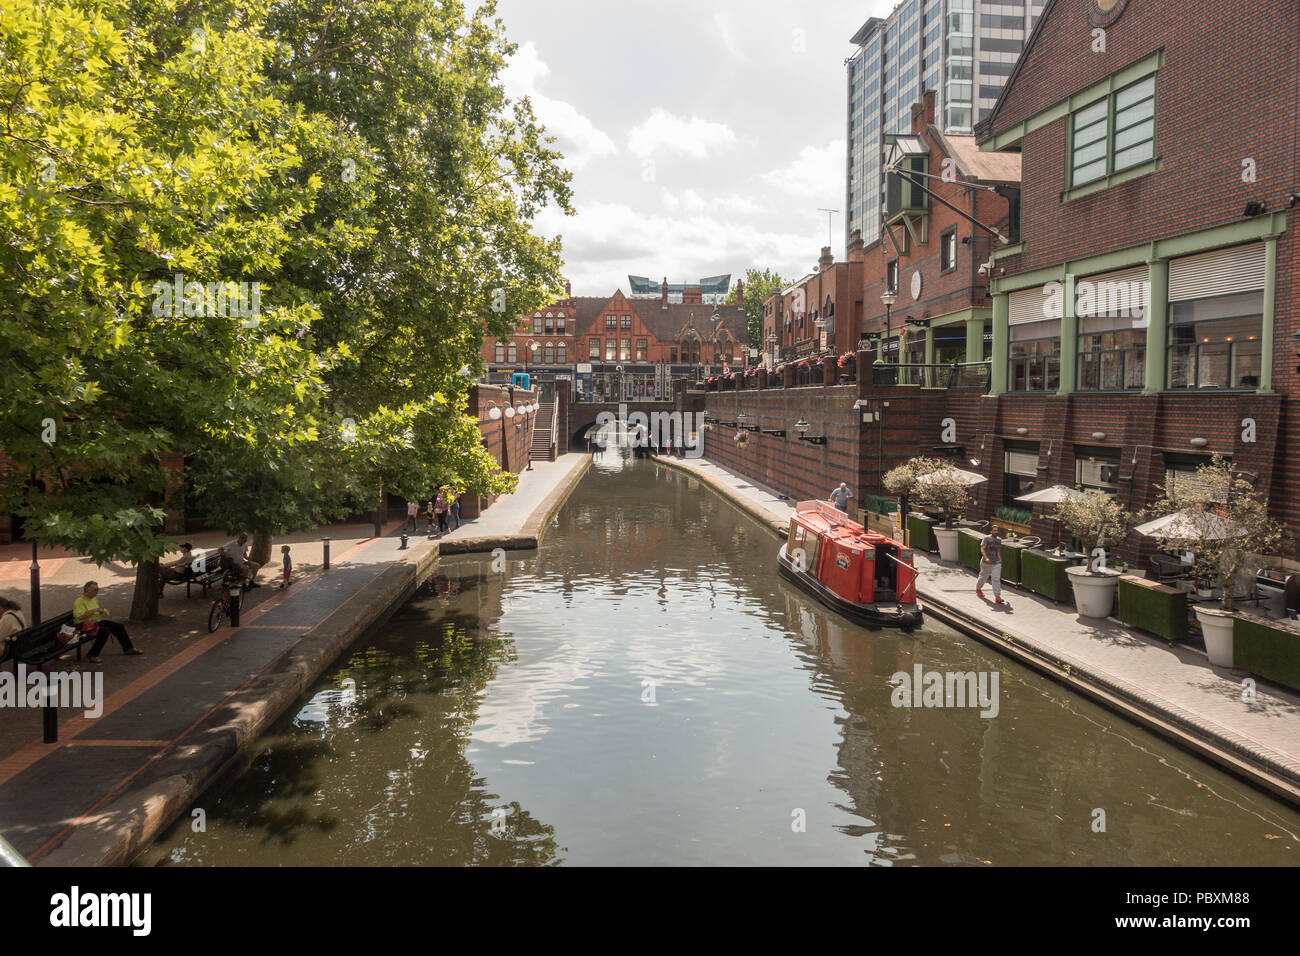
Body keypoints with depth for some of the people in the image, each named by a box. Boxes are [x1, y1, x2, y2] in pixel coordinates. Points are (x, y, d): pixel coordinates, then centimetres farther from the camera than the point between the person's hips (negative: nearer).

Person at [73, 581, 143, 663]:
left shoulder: (94, 599, 15)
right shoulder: (79, 601, -13)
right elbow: (80, 616, -26)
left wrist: (102, 611, 5)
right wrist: (95, 610, -24)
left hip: (97, 621, 9)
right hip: (85, 624, -9)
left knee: (119, 626, 1)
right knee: (104, 631, -33)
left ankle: (128, 648, 14)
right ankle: (92, 656, -25)